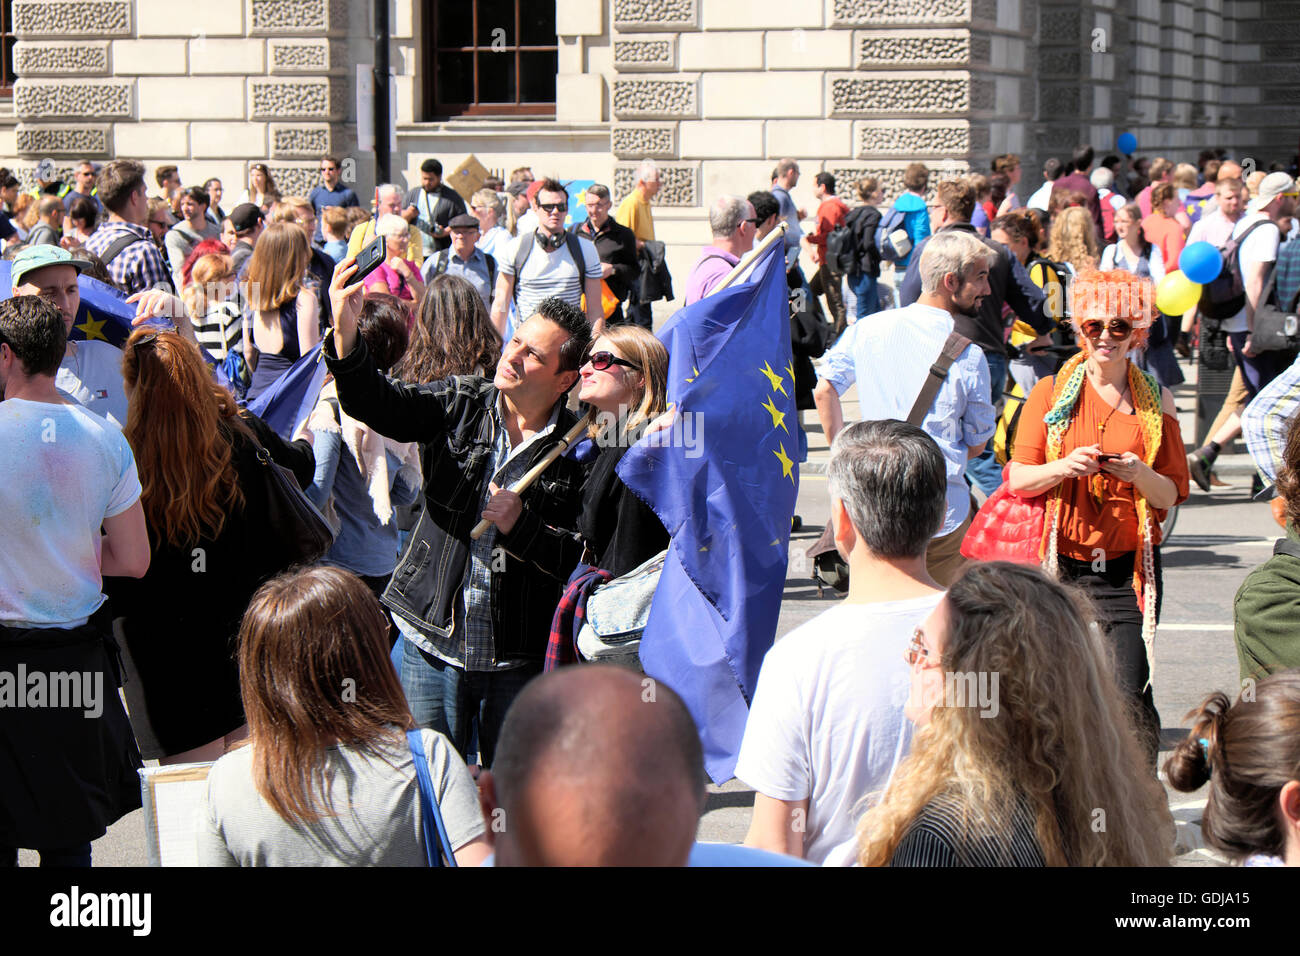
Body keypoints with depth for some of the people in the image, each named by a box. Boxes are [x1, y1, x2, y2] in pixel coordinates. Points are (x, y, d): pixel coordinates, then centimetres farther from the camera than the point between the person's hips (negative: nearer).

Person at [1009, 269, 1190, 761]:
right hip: (1060, 559, 0)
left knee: (1131, 694, -9)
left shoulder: (1155, 402, 7)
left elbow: (1171, 496, 6)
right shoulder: (1051, 392, 6)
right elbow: (1019, 478, 2)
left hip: (1128, 565, 0)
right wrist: (1064, 467, -16)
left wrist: (1139, 474, -15)